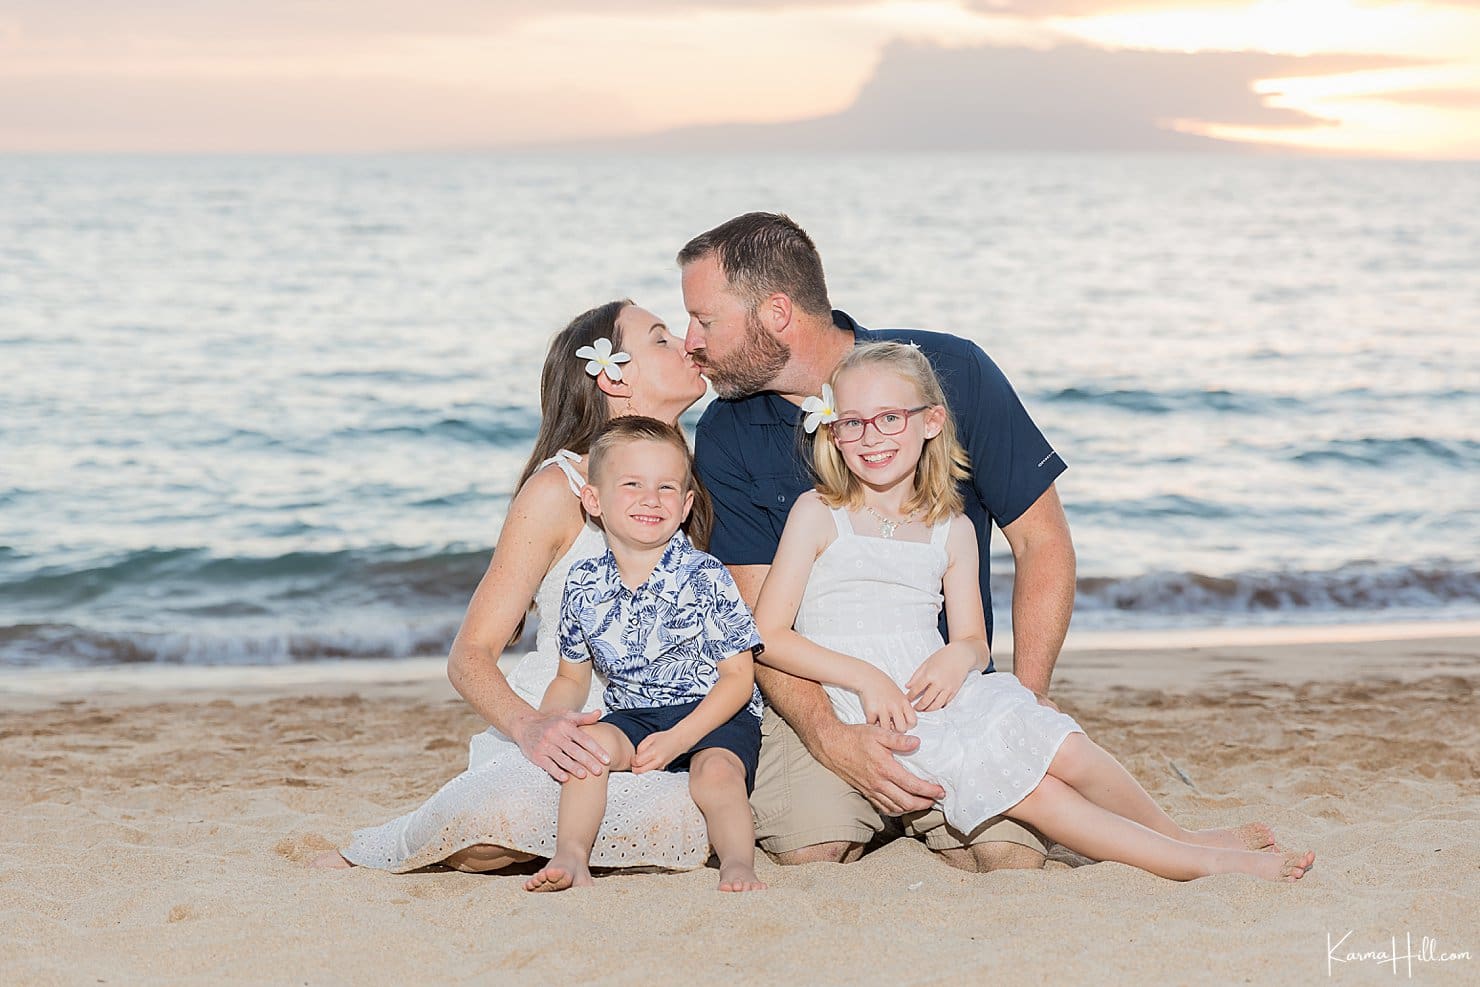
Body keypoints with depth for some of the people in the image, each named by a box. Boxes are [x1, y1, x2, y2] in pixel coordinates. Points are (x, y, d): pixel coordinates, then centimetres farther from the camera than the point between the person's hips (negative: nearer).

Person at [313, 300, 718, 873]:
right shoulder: (559, 488, -5)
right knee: (495, 810, -40)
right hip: (552, 735, -5)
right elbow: (469, 656, -10)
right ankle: (367, 854, -4)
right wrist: (530, 727, -30)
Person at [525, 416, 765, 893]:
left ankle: (738, 863, -33)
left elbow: (738, 677, -9)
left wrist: (679, 738, -20)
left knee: (716, 771, -32)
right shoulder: (583, 586, 4)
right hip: (631, 716, 3)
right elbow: (572, 677, 16)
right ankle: (571, 857, -28)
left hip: (713, 716, -3)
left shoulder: (705, 577, -8)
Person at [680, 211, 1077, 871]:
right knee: (809, 852, -27)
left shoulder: (950, 371, -7)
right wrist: (831, 738, -24)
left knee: (1011, 854, -22)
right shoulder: (726, 437, -2)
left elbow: (1043, 545, -3)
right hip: (817, 701, 0)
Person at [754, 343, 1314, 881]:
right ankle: (1195, 862, -13)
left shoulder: (951, 531, 12)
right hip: (877, 718, -4)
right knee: (1032, 793, -21)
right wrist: (865, 677, -14)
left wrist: (959, 655, -10)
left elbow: (974, 641, 16)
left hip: (942, 694, 4)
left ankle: (1175, 834, 5)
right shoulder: (818, 515, 1)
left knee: (1067, 750, -19)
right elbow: (768, 635, -3)